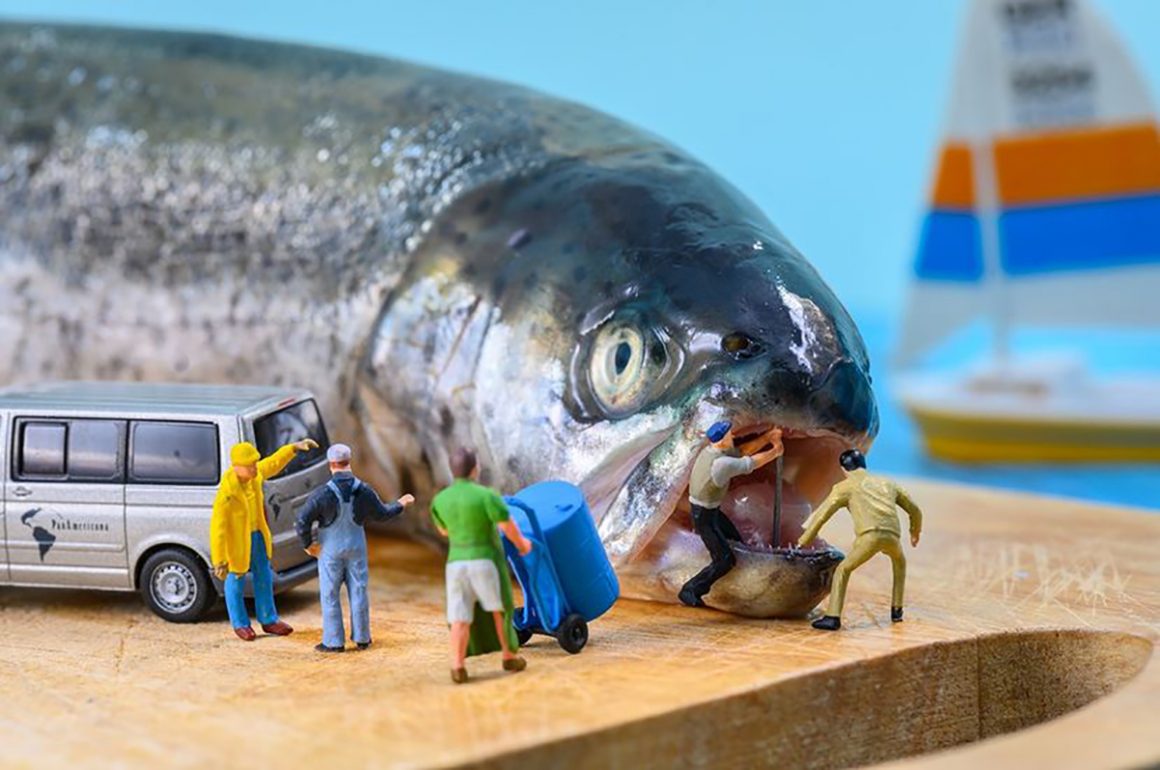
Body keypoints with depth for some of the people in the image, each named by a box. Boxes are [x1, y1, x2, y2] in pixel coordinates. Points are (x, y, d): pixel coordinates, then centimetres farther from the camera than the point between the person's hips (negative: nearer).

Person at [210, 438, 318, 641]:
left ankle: (268, 620, 33)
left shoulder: (254, 474, -14)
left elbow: (273, 463, 9)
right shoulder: (227, 492, -33)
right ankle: (240, 624, 33)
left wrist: (295, 447, 2)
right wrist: (219, 562, -27)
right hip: (236, 539, -7)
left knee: (264, 577, 17)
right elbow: (217, 528, -29)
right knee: (236, 580, 13)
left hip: (257, 533, 7)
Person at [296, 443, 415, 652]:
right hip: (356, 547, 3)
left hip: (330, 549, -3)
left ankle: (334, 641, 8)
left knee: (330, 594, 6)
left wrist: (307, 544, -5)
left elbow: (302, 521, -20)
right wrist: (399, 505, 24)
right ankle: (362, 638, 19)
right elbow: (381, 514, 6)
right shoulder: (363, 490, -9)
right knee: (358, 592, 12)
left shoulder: (323, 493, -18)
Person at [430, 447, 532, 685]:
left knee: (460, 619, 1)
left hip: (456, 563, 3)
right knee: (499, 609, 16)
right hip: (486, 561, -3)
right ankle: (510, 657, 25)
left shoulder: (440, 500, 4)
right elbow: (509, 528, -11)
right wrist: (522, 544, 9)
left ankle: (457, 667, -11)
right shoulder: (487, 495, -12)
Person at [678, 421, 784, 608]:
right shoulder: (720, 463, -31)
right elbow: (751, 464, -20)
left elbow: (743, 451, 6)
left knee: (736, 542, 20)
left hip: (712, 510, 10)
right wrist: (774, 452, -3)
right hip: (704, 516, -10)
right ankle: (690, 591, 1)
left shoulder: (713, 450, -3)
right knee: (725, 561, -7)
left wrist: (768, 437, 0)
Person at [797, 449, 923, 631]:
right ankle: (896, 610, 35)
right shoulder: (886, 483, 30)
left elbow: (822, 514, 13)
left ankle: (833, 617, -5)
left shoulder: (846, 486, 18)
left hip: (870, 535, -4)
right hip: (893, 534, 4)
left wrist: (803, 541, 20)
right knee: (899, 563, 35)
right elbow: (914, 510, 37)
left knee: (842, 571, 11)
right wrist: (915, 531, 56)